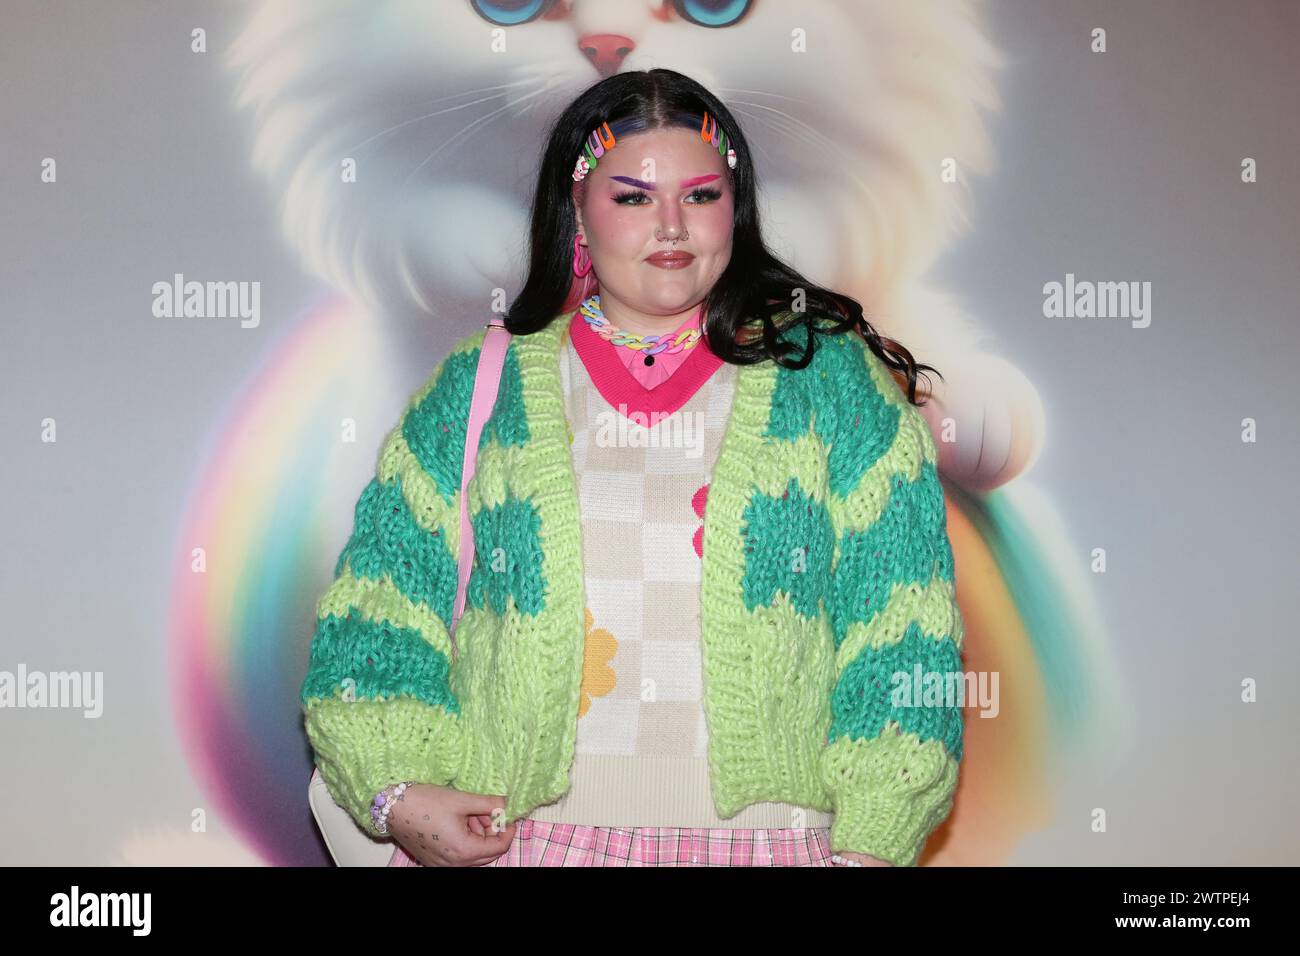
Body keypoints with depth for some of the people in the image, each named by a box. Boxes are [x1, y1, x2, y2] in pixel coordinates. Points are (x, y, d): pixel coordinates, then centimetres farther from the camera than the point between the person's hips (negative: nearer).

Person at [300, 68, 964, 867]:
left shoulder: (831, 379, 4)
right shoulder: (477, 390, 7)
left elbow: (901, 626, -1)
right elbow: (382, 599, 5)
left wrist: (871, 841, -9)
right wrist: (396, 791, -9)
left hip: (769, 838, 0)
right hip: (517, 837, 1)